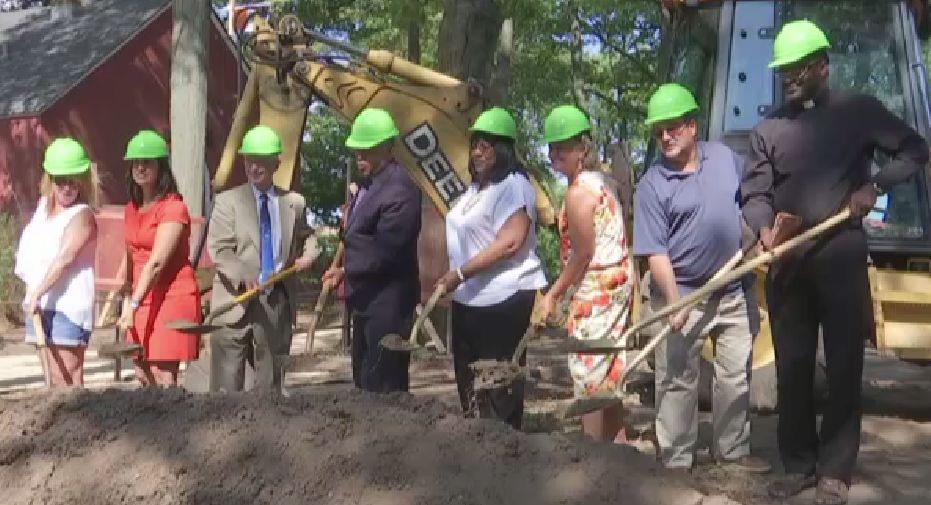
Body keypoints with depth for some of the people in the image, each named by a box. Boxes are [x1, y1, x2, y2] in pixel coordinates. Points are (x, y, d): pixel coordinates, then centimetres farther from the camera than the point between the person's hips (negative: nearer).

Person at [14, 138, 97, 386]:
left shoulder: (82, 215, -9)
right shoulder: (44, 206, 17)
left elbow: (65, 257, -19)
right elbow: (30, 249, 26)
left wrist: (37, 292, -25)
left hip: (68, 304, -8)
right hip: (40, 305, 8)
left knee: (67, 380, -11)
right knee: (51, 381, 10)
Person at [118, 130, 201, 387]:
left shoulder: (173, 208, -11)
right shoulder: (131, 209, 15)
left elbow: (156, 263, -20)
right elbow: (131, 259, 17)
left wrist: (133, 304, -25)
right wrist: (127, 301, 11)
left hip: (173, 296, -8)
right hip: (143, 299, 8)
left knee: (163, 374, -12)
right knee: (143, 375, 7)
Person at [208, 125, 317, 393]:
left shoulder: (294, 202, 10)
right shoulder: (228, 200, 1)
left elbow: (306, 237, 25)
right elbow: (219, 249, -8)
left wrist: (308, 254, 1)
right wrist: (243, 276, -25)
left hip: (278, 302, 3)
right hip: (236, 301, -3)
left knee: (271, 383, 10)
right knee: (227, 386, -3)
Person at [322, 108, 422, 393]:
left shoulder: (399, 188, -21)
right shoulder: (368, 183, 11)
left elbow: (384, 250, -24)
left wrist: (345, 269, -10)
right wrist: (346, 270, 6)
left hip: (387, 302, -10)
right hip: (366, 299, 10)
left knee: (382, 388, -5)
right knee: (364, 383, 17)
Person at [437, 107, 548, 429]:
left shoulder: (513, 186, -11)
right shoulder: (475, 189, 18)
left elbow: (510, 242, -23)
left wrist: (460, 273, -23)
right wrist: (450, 281, 17)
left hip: (504, 299, -10)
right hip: (469, 299, 10)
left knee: (500, 388, -5)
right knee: (470, 383, 15)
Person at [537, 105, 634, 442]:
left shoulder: (578, 192, -16)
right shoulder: (602, 180, 12)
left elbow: (583, 253, -17)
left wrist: (554, 294, -10)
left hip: (596, 286, -10)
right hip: (619, 277, 10)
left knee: (588, 372, -3)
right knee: (609, 371, 15)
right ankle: (618, 443, 21)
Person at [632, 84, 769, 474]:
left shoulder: (725, 157, 2)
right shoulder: (652, 185, -12)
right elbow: (655, 252, -17)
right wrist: (674, 302, -25)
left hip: (734, 292, 5)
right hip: (683, 295, -5)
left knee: (737, 375, 14)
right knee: (677, 382, 0)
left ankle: (732, 450, 28)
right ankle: (676, 462, 9)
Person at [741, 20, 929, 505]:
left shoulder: (858, 110, 4)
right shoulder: (768, 128, 10)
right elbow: (755, 192, 3)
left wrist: (874, 185, -7)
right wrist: (765, 228, -17)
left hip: (842, 255, -2)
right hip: (787, 260, 3)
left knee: (843, 365, 0)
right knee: (792, 366, 7)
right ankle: (799, 463, 18)